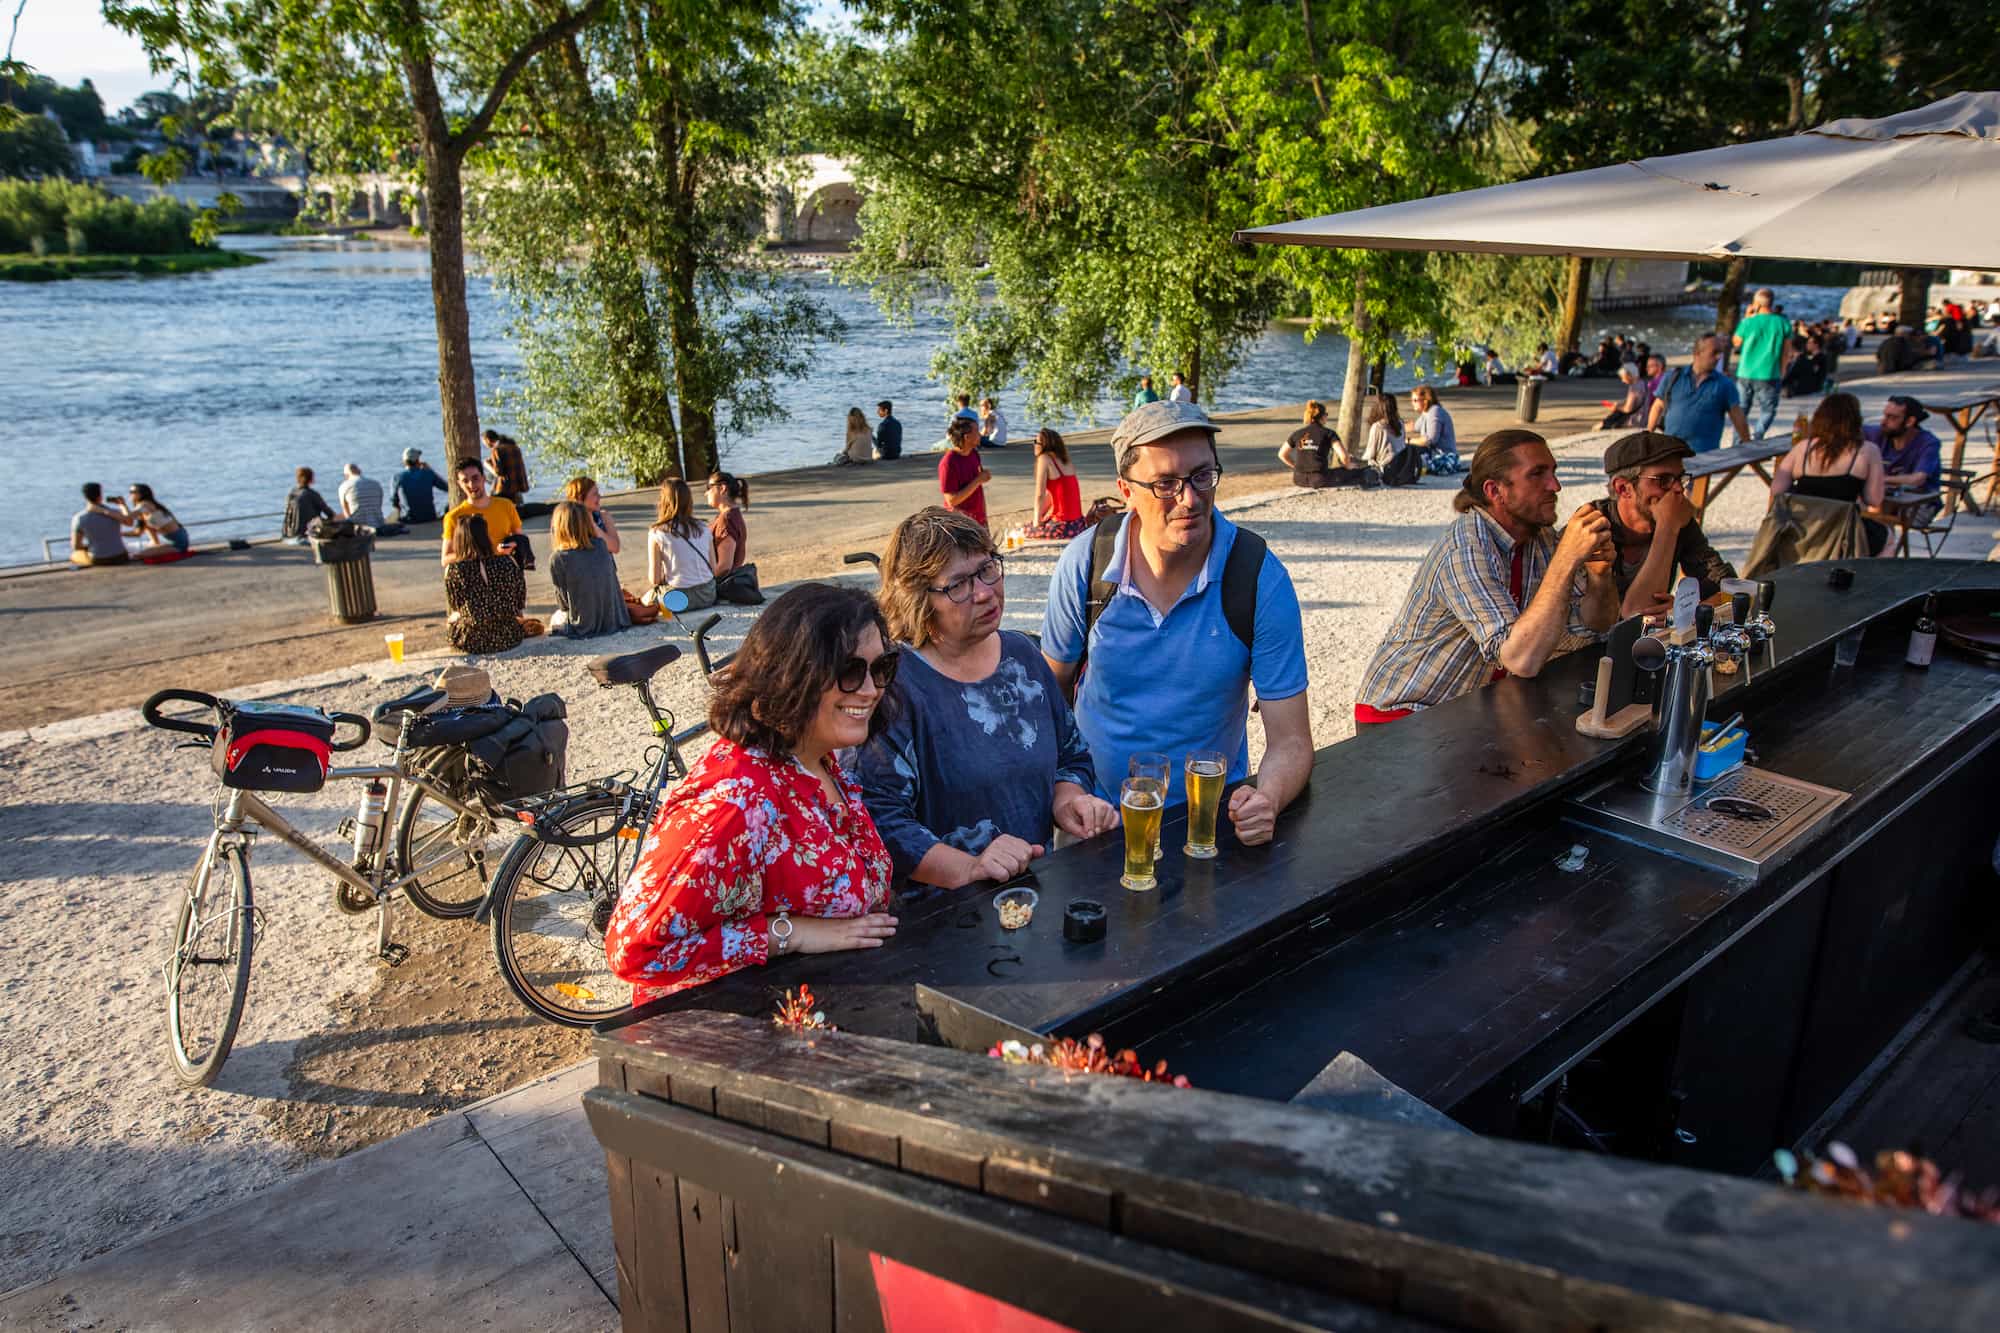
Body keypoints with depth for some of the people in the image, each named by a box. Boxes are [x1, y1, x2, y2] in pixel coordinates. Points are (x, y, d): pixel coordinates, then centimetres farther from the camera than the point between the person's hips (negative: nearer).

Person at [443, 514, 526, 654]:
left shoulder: (454, 570, -12)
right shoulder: (507, 562, -8)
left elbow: (454, 607, 1)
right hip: (509, 638, 2)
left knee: (451, 621, 32)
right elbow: (521, 601, 1)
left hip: (473, 642, -1)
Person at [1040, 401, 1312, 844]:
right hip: (1094, 809, 0)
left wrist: (1266, 800, -31)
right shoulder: (1085, 561, -9)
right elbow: (1051, 686, 5)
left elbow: (1290, 741, -11)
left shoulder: (1261, 578, -13)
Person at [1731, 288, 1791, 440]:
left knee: (1741, 409, 14)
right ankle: (1757, 438, -8)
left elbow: (1736, 342, 10)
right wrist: (1782, 371, 17)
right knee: (1768, 410, 10)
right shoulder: (1783, 323, -4)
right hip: (1769, 375, -1)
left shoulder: (1748, 322, -8)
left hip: (1746, 374, 1)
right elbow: (1787, 352, 3)